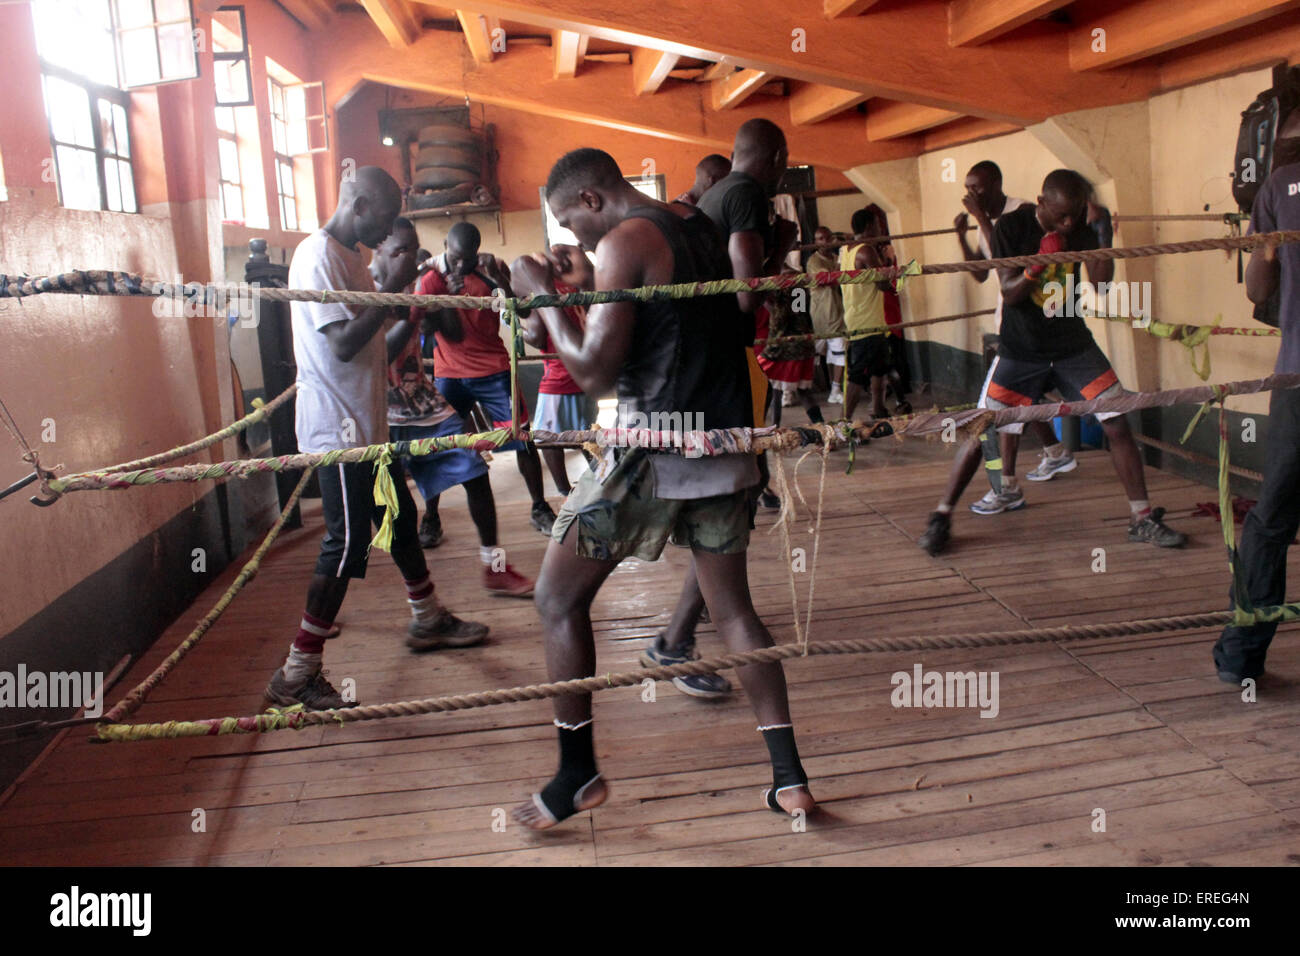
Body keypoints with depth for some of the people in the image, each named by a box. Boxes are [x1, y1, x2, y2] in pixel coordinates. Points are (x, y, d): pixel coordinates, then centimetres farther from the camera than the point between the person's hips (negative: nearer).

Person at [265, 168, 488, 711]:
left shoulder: (351, 258, 16)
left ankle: (428, 620, 38)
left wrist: (413, 315, 6)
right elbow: (344, 344, -24)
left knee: (401, 520, 20)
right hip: (338, 427, -10)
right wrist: (394, 287, -20)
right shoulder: (318, 255, -14)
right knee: (347, 544, -8)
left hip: (367, 424, 10)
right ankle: (297, 675, 0)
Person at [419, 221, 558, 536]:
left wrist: (499, 280, -23)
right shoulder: (431, 276, -2)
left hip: (493, 368, 1)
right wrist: (445, 295, -25)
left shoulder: (492, 267, 0)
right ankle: (430, 516, 11)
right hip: (449, 372, -1)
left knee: (524, 438, -1)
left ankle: (540, 508, 12)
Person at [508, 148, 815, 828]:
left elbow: (594, 371, -16)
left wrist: (543, 294, -4)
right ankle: (788, 777, 16)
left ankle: (577, 776, 13)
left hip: (654, 455, -8)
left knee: (558, 599, 7)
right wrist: (589, 286, 19)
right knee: (733, 608, 16)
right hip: (726, 449, 8)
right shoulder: (702, 229, 14)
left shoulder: (624, 242, -11)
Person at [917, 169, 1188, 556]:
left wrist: (1104, 232, -19)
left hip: (1074, 346, 3)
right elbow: (1009, 294, -15)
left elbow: (1100, 282, -9)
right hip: (1020, 351, -3)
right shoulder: (1012, 226, -11)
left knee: (1118, 424, -3)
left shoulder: (1081, 225, -3)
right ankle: (941, 517, 9)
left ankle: (1142, 519, 10)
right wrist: (1040, 263, -32)